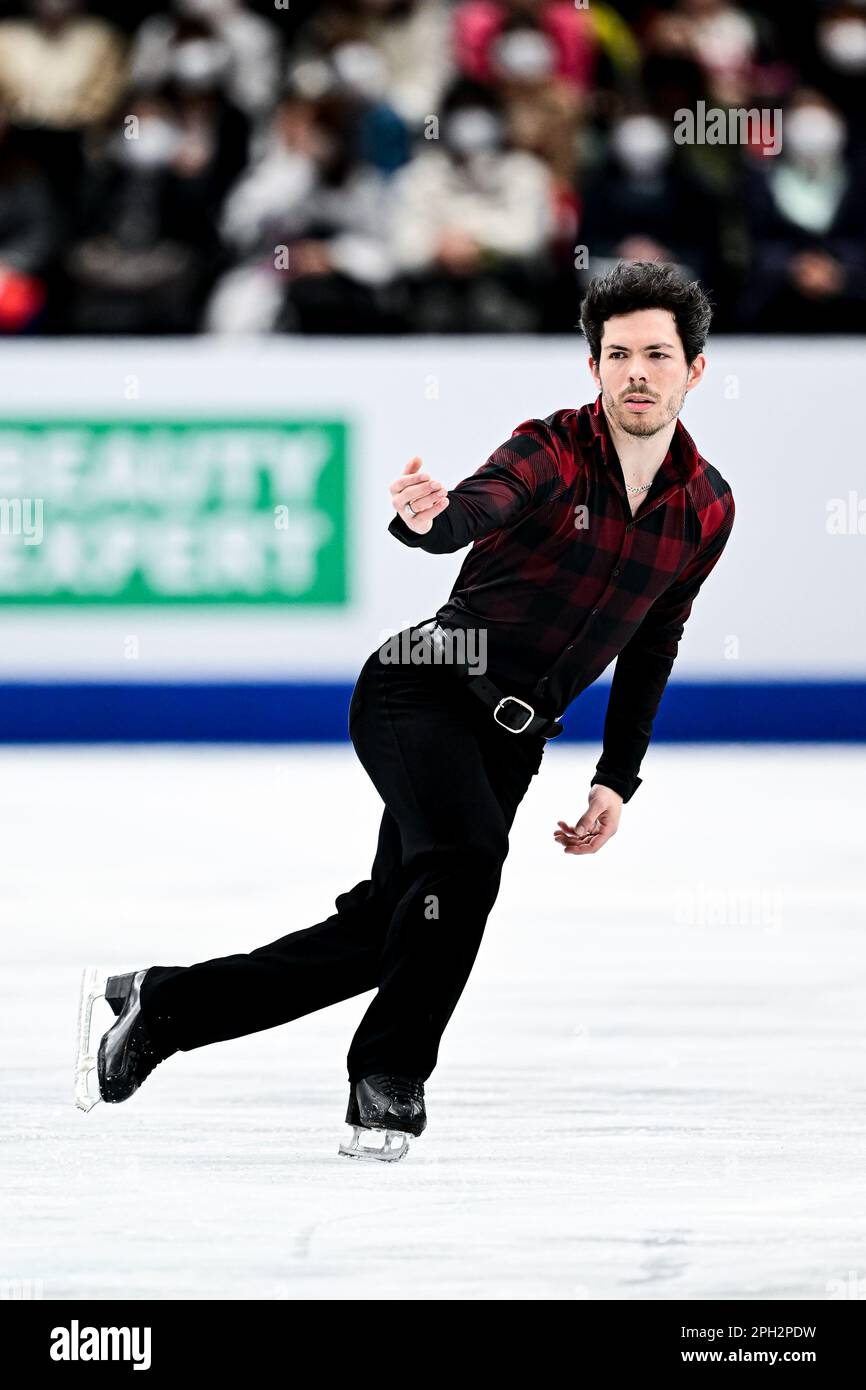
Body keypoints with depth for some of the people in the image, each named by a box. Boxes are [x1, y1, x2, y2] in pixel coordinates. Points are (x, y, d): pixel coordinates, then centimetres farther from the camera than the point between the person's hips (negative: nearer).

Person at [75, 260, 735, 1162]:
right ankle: (388, 1084, -17)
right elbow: (484, 506, -36)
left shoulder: (707, 507, 3)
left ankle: (160, 1005, 20)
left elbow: (652, 647, 16)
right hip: (424, 692, -6)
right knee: (468, 852, -32)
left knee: (381, 932, 5)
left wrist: (617, 782, 13)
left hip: (510, 739, 6)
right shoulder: (552, 453, -14)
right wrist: (429, 519, -59)